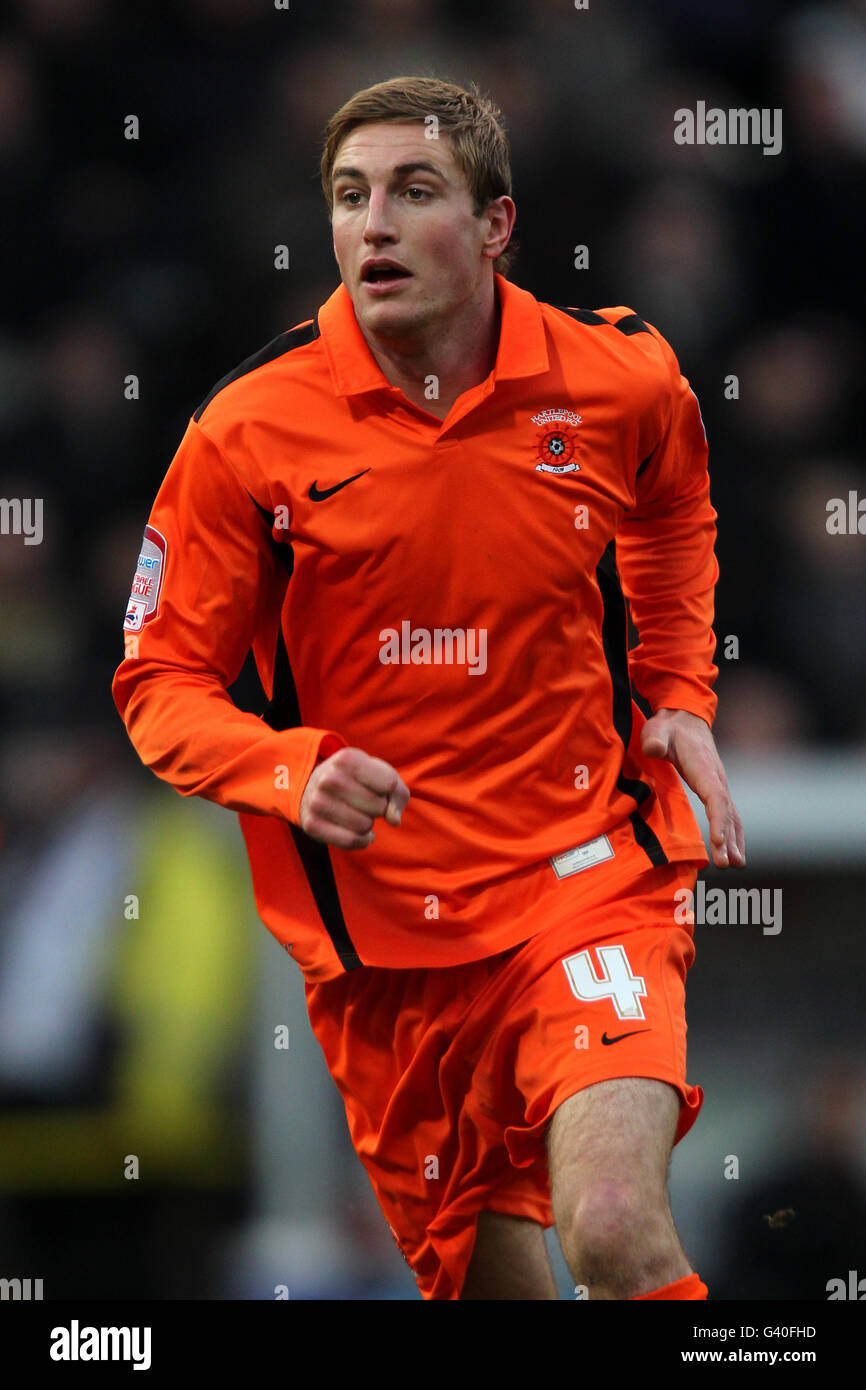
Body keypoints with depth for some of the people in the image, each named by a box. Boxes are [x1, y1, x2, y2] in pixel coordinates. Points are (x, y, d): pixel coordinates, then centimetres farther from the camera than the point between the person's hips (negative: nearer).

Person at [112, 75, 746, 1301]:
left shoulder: (623, 381, -3)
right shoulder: (250, 431, -8)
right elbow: (161, 682, -2)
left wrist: (680, 700, 10)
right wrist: (293, 773, -20)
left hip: (586, 876, -1)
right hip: (378, 919, 1)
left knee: (616, 1229, -25)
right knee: (486, 1277, 10)